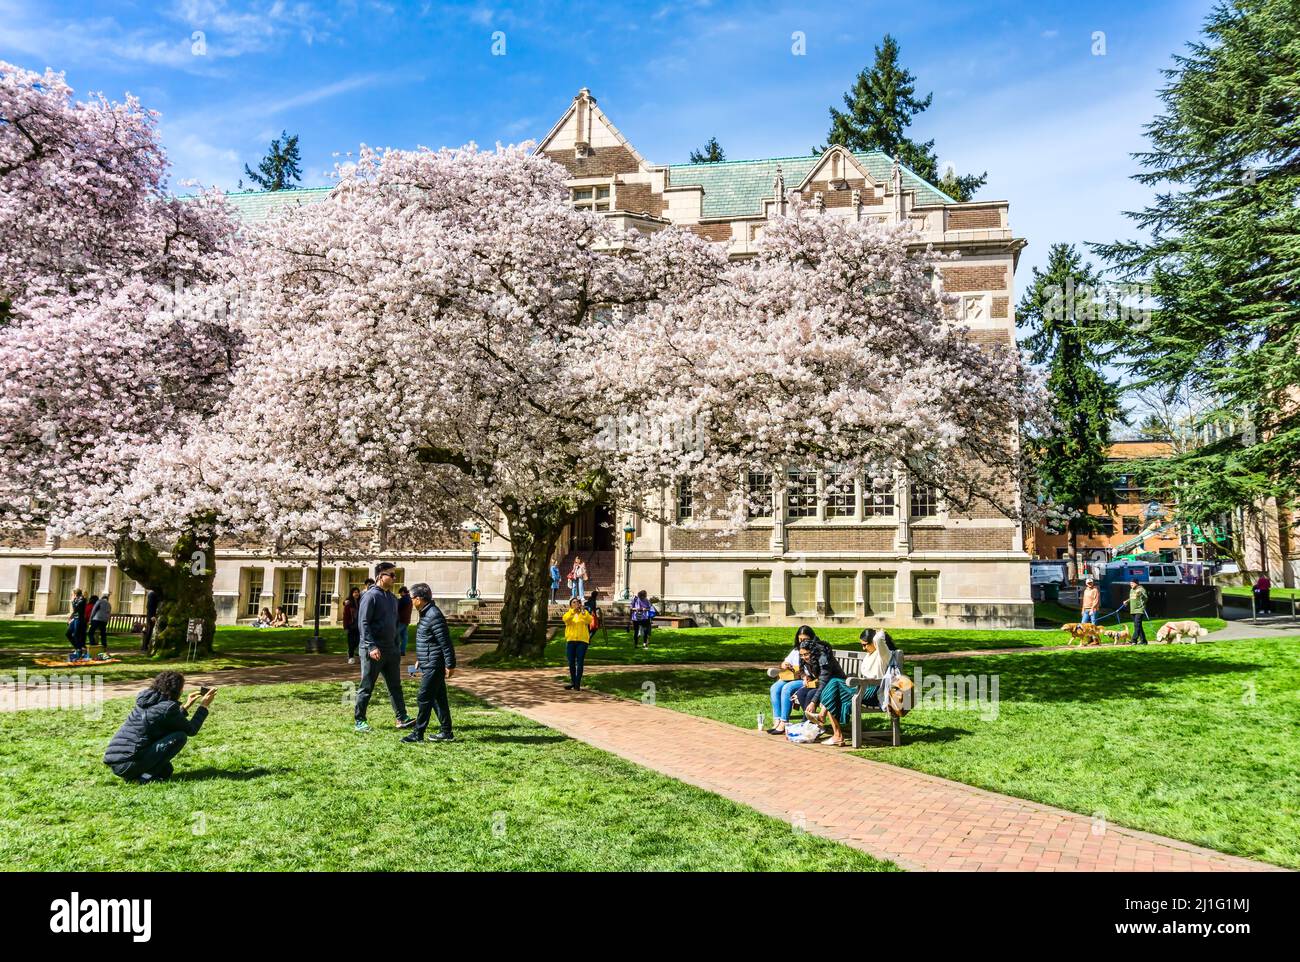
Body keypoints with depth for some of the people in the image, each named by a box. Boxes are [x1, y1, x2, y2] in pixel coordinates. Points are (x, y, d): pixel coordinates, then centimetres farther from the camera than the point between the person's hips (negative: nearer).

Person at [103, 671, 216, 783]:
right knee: (180, 736, -7)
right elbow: (191, 730, 0)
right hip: (127, 765, -9)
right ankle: (147, 777, -8)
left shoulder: (145, 700, 13)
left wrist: (185, 707, 30)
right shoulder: (167, 707, -13)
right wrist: (204, 706, 9)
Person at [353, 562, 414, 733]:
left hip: (390, 650, 8)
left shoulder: (393, 598, 13)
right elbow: (363, 623, -17)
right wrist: (371, 647, -23)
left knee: (395, 686, 9)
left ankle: (402, 718, 12)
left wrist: (396, 646, 18)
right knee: (366, 687, 2)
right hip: (373, 650, -8)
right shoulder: (370, 596, -12)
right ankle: (359, 720, 13)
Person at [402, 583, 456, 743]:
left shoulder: (434, 615, -19)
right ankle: (446, 733, 19)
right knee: (438, 698, 13)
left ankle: (418, 734, 4)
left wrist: (450, 665, -20)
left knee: (424, 698, -4)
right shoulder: (426, 613, 13)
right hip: (430, 665, 10)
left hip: (433, 666, -10)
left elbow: (445, 642, -21)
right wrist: (419, 659, 27)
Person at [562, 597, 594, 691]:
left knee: (579, 663, -5)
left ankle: (577, 684, 0)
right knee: (571, 663, 9)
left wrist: (583, 611, -25)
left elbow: (590, 620, -13)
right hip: (570, 640, 2)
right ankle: (573, 682, 24)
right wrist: (573, 610, -28)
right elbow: (565, 619, -16)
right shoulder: (569, 613, 8)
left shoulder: (584, 613, 8)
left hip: (582, 641, -1)